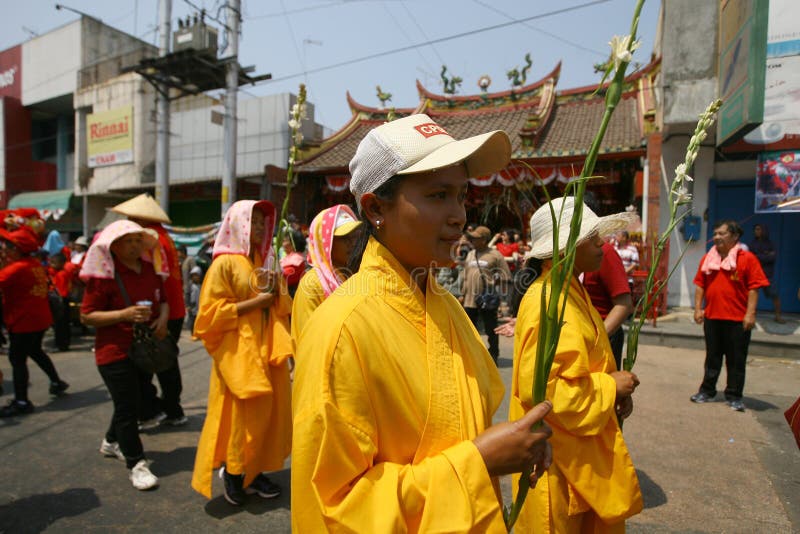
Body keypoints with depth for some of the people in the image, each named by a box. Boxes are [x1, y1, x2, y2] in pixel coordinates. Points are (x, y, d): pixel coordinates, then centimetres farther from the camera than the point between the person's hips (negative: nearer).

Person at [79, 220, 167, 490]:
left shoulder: (150, 269, 5)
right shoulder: (104, 275, -13)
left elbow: (163, 300, 15)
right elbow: (86, 316, -12)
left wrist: (163, 317, -6)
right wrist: (125, 314, -26)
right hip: (115, 352, -6)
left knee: (132, 402, 20)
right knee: (127, 407, -3)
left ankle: (111, 442, 44)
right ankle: (136, 463, 10)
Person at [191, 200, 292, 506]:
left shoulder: (266, 261, 13)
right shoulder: (225, 263, -6)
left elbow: (281, 305, 16)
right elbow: (212, 312, -12)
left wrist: (274, 292, -6)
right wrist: (256, 301, -15)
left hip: (268, 348, 6)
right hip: (238, 351, -6)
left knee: (268, 413, 8)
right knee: (241, 415, 0)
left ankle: (253, 470, 24)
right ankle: (232, 471, 22)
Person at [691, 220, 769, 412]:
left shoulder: (747, 258, -6)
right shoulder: (708, 259, 7)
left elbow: (754, 288, -9)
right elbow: (700, 285, 9)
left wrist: (750, 313, -14)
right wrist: (698, 308, 3)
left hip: (737, 319, -4)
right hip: (711, 317, 4)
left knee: (736, 360, 7)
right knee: (712, 358, 15)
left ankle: (734, 396, 19)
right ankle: (707, 391, 25)